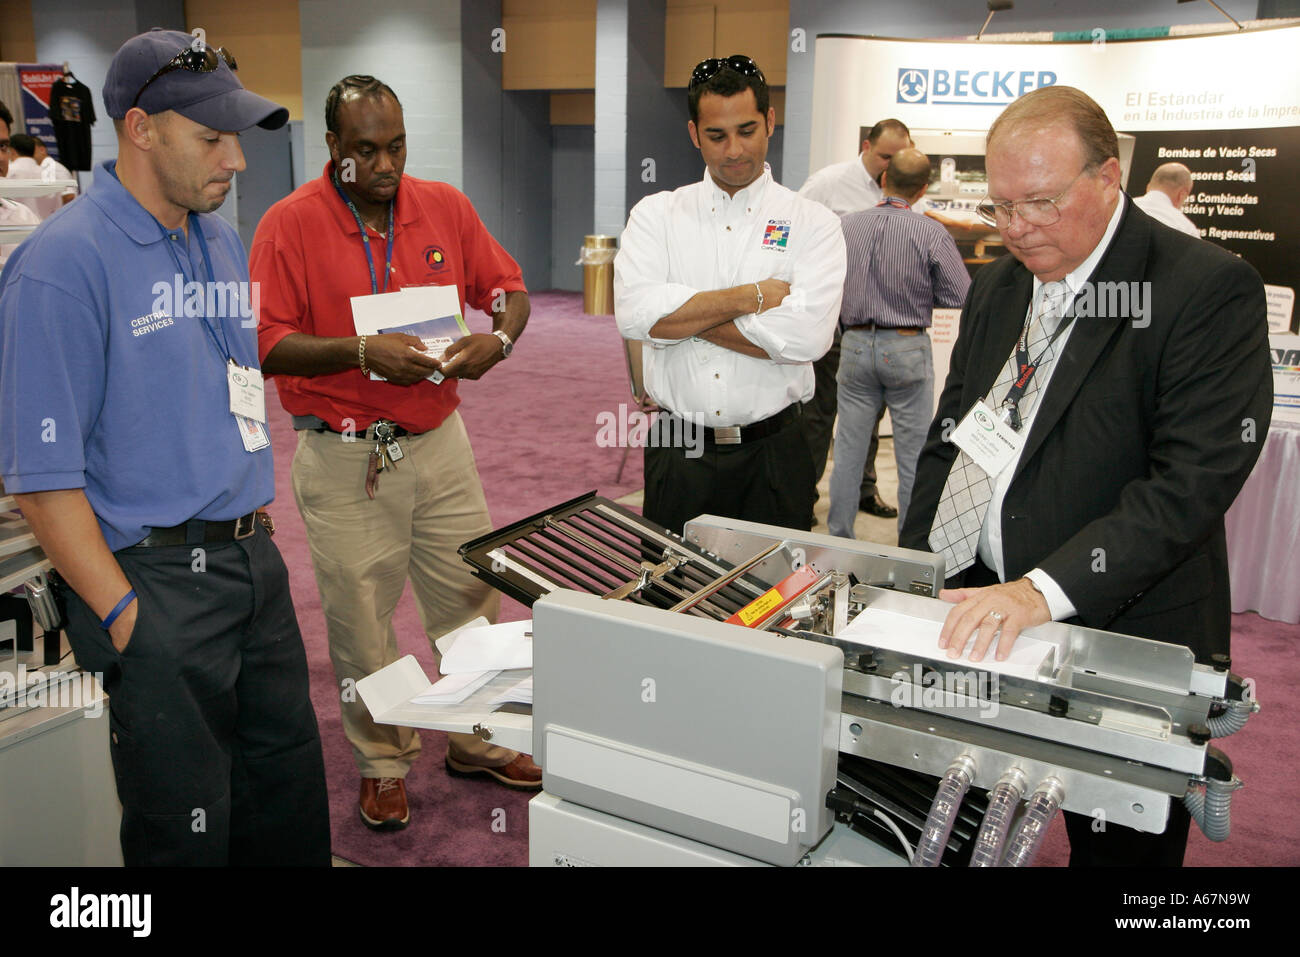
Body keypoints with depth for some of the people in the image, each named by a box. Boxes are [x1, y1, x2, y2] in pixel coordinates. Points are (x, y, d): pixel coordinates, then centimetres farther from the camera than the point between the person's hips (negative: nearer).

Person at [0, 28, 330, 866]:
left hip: (255, 564, 7)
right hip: (159, 579, -7)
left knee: (292, 801, 18)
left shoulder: (224, 242, 10)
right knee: (187, 832, 9)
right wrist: (123, 615, -16)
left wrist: (259, 533, 13)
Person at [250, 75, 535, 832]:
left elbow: (509, 289, 8)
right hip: (345, 459, -3)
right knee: (361, 624, 8)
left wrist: (499, 340, -14)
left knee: (472, 600, 12)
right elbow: (269, 345, -11)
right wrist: (362, 352, -25)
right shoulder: (290, 224, -8)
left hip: (440, 442, 3)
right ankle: (384, 762, 29)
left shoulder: (446, 207, 3)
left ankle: (479, 741, 32)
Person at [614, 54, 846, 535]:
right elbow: (633, 313, -13)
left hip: (772, 457, -1)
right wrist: (751, 296, -13)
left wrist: (682, 316, -13)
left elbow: (805, 336, -17)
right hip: (678, 454, 1)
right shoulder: (656, 214, 4)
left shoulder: (813, 224, -1)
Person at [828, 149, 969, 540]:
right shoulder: (932, 234, -11)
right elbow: (961, 296, -8)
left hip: (855, 346, 3)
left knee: (848, 449, 10)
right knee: (913, 453, 8)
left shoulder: (846, 225, -2)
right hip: (908, 348, -2)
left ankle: (839, 538, 18)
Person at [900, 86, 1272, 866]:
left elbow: (1193, 482, -20)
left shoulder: (1212, 290, -12)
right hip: (972, 616, 5)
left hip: (1122, 637, -5)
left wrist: (1046, 591, -28)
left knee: (1117, 846, 10)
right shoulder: (999, 286, 10)